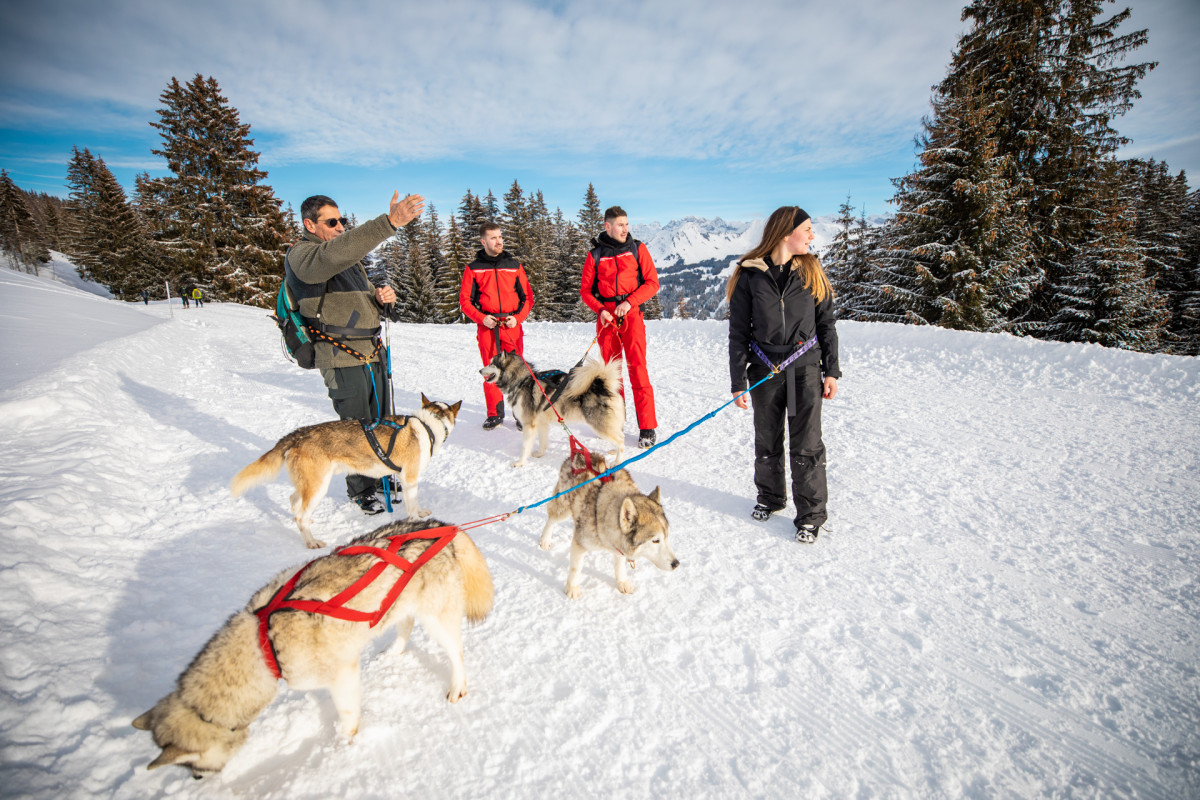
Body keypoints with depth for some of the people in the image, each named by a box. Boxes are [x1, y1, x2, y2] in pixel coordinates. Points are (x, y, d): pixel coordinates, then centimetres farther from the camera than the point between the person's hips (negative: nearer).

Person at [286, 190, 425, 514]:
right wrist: (390, 222, -44)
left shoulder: (349, 257, 19)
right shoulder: (301, 255, -10)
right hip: (342, 357, -8)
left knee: (382, 421, 15)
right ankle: (360, 490, 19)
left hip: (372, 351, 8)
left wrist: (380, 295, 0)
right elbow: (336, 254, -33)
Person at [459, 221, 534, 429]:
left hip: (512, 326, 0)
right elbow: (465, 300, 8)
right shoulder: (473, 268, 8)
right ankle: (495, 413, 15)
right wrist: (481, 318, -8)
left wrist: (517, 317, -5)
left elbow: (527, 297, 12)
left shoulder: (514, 266, 11)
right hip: (487, 326, 0)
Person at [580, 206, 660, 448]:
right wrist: (599, 310, -8)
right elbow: (585, 289, 9)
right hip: (606, 317, 2)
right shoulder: (595, 254, 7)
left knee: (637, 369, -9)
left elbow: (652, 282, 1)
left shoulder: (637, 249, 6)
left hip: (631, 314, -2)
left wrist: (629, 302, -12)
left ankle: (647, 428, -5)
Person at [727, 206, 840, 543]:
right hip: (765, 370, 0)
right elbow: (738, 333, -2)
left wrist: (831, 371, 3)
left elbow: (826, 324, 8)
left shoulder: (811, 271, 4)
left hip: (805, 368, 1)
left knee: (806, 446, 0)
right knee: (767, 443, 12)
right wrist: (737, 382, -5)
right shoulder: (750, 275, -3)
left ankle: (811, 515, 14)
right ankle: (770, 497, 34)